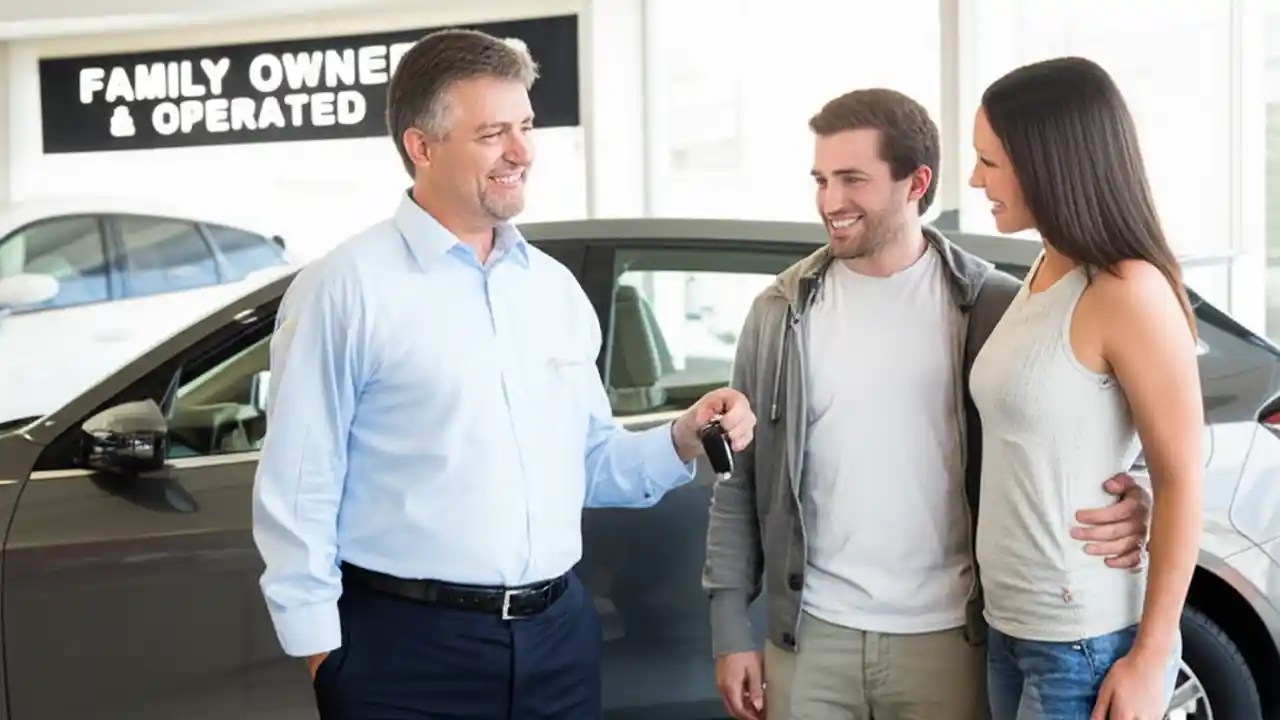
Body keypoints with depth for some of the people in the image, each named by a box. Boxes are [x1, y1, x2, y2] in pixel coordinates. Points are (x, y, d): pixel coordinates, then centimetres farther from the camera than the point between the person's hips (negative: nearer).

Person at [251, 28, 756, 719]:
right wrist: (322, 652, -10)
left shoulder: (555, 286, 9)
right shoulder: (346, 289, -8)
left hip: (558, 636, 5)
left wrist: (681, 441, -1)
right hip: (406, 647, -5)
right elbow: (299, 492, -9)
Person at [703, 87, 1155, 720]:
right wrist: (730, 628, 3)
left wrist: (1126, 498, -22)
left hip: (948, 639, -1)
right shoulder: (781, 311, 2)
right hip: (810, 637, 2)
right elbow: (740, 483, 5)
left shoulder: (994, 307, -4)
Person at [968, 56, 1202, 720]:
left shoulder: (1126, 292, -16)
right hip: (1008, 626, 7)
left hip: (1087, 645, -7)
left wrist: (1150, 657, -16)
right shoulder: (1044, 273, 7)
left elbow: (1181, 479, -16)